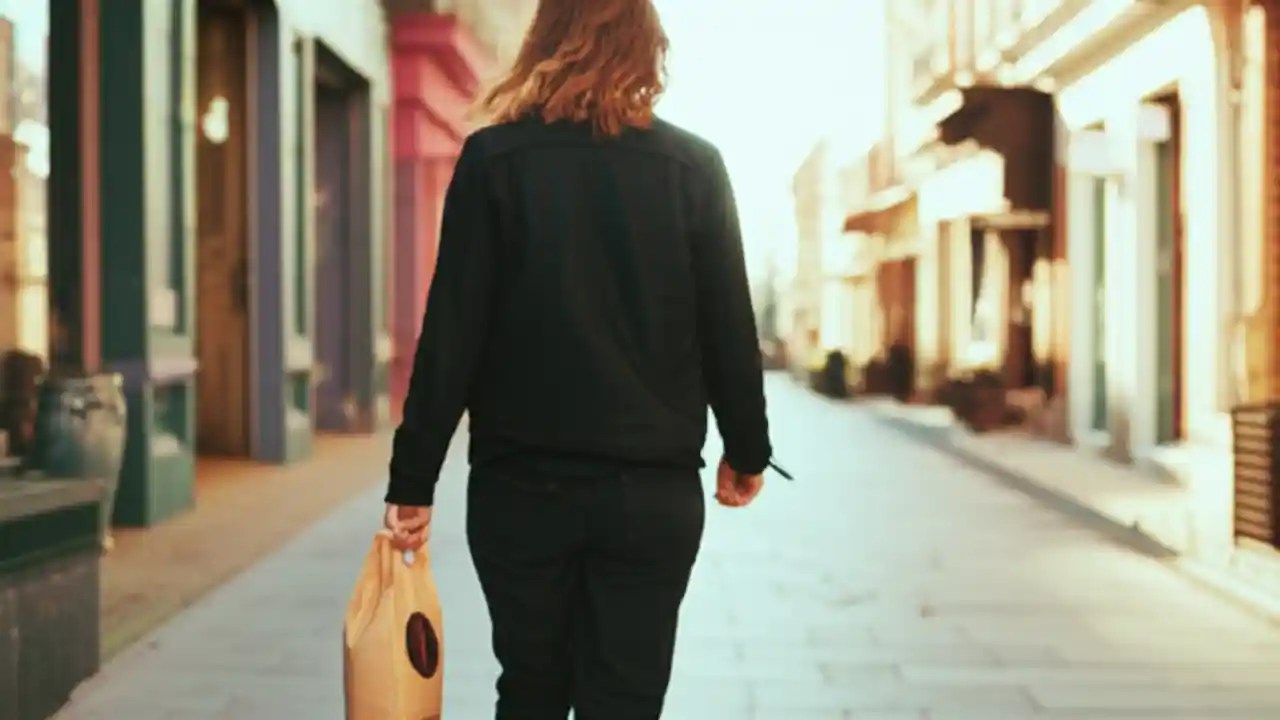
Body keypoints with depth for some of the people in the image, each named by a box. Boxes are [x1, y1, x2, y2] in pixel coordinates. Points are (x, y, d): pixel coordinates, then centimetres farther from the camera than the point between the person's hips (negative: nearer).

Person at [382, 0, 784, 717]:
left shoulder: (494, 159, -3)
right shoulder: (694, 166, 0)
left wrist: (414, 478, -1)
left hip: (520, 486, 0)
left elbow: (452, 333, -6)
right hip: (654, 490, 0)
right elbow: (730, 329, 3)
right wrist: (747, 450, 17)